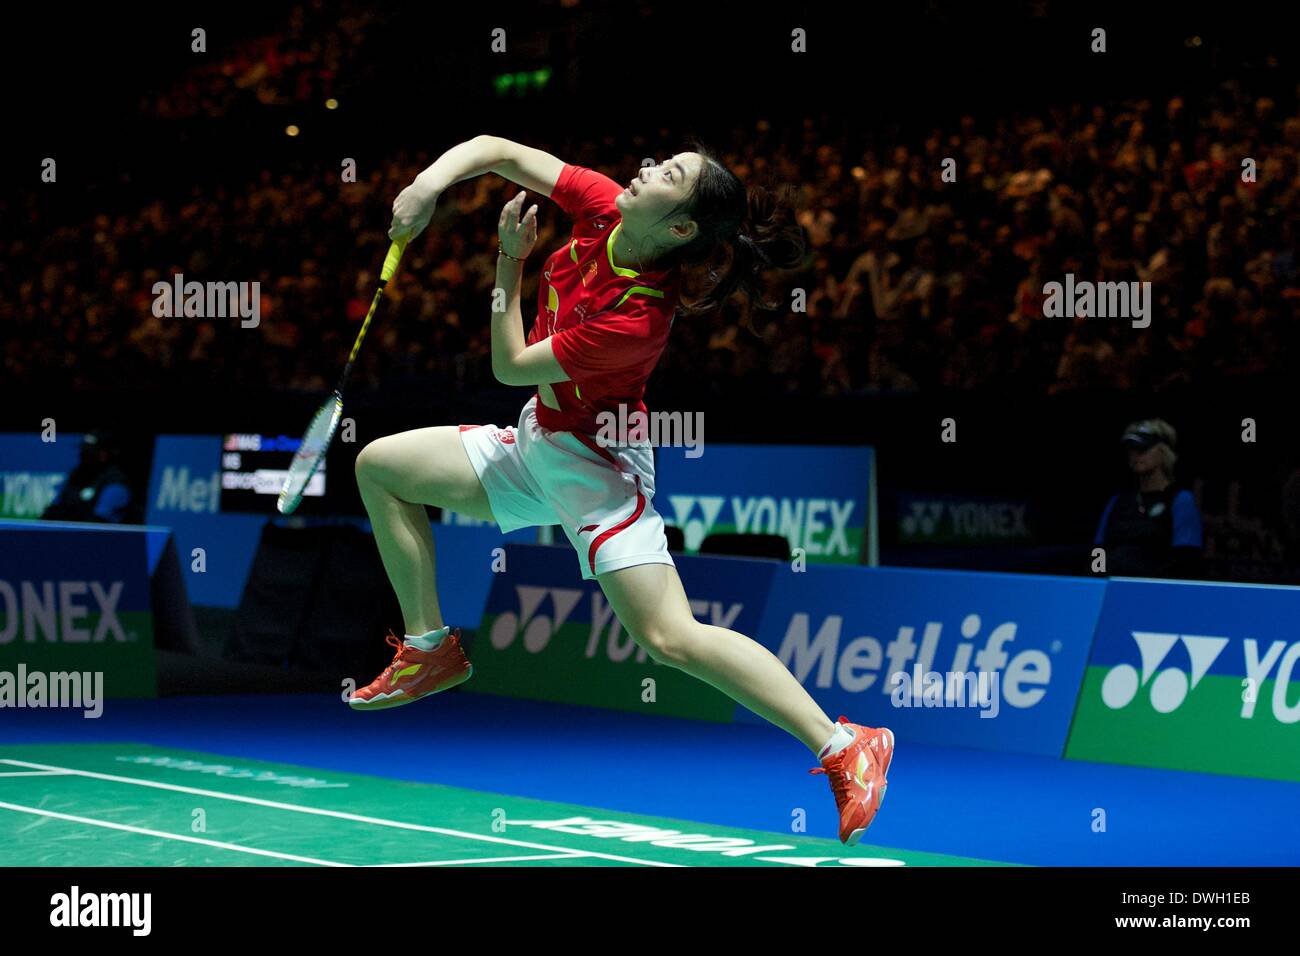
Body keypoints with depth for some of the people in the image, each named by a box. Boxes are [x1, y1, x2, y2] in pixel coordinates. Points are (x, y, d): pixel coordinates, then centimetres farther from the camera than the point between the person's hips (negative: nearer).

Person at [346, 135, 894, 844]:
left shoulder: (638, 316, -32)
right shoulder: (602, 209, -13)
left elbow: (511, 366, -21)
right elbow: (498, 151, -6)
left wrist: (508, 261, -16)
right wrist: (431, 182, -24)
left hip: (593, 466, -9)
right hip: (534, 442, 9)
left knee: (669, 637, -20)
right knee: (380, 466, 11)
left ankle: (845, 750, -18)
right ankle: (430, 649, 23)